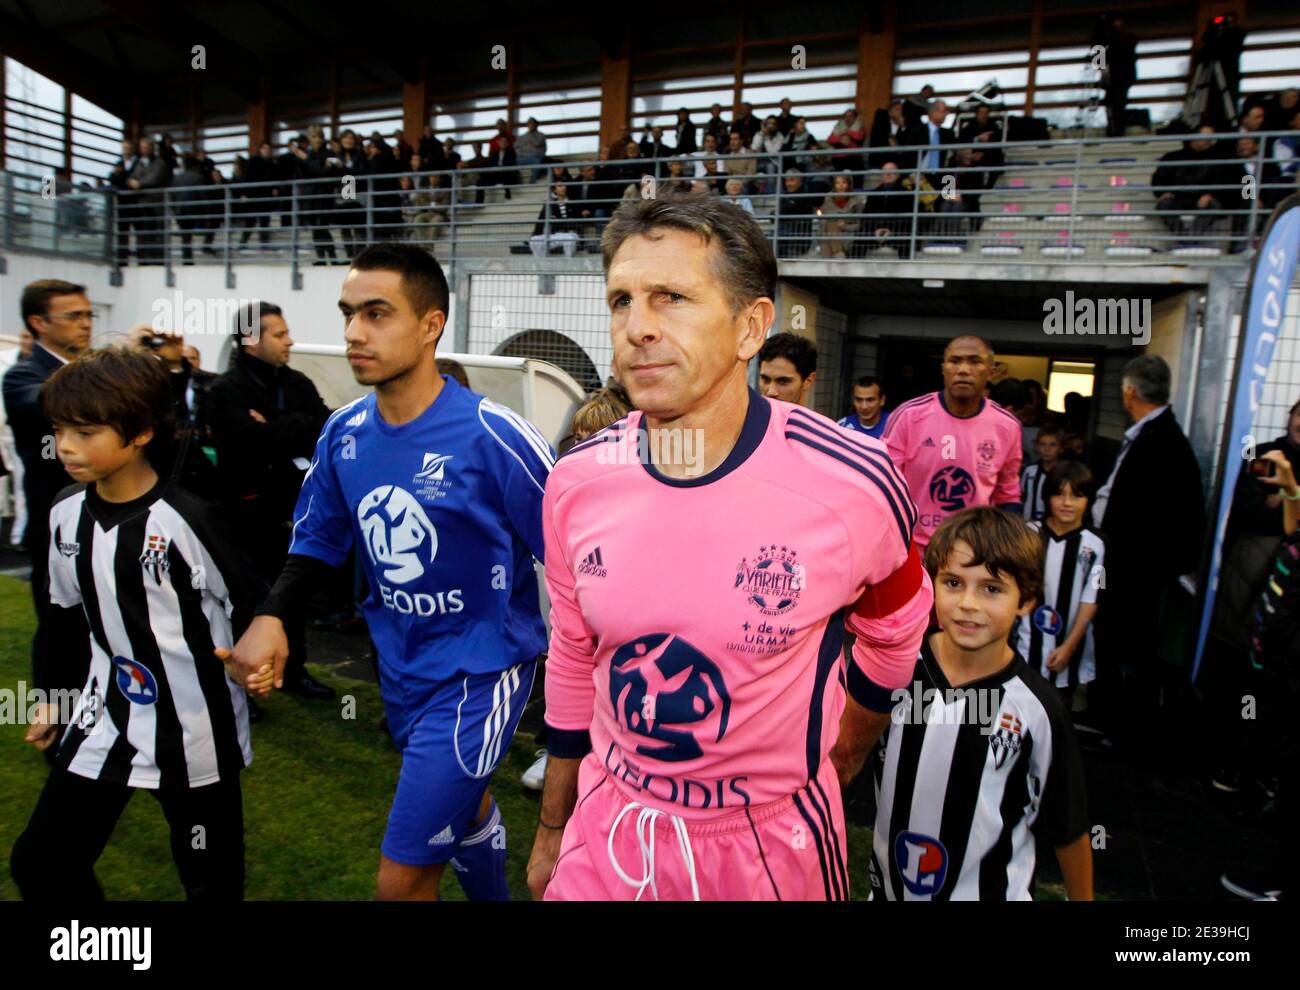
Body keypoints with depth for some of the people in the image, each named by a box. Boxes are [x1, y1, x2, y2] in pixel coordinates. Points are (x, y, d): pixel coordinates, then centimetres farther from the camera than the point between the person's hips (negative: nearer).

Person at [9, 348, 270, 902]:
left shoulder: (184, 519, -20)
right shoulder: (67, 513, 1)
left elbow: (250, 603, -11)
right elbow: (70, 616, 15)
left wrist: (255, 662, -28)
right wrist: (53, 696, 20)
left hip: (194, 731, -6)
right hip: (105, 719, 6)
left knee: (211, 879, 8)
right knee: (38, 865, 12)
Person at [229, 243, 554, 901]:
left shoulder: (492, 436, -23)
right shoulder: (343, 434, -4)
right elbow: (317, 540, 9)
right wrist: (272, 616, -8)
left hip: (480, 672, -6)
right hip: (401, 668, 6)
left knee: (401, 879, -5)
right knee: (462, 808, 29)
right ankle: (492, 896, 56)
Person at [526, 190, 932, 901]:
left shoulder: (853, 482, -20)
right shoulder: (577, 482, -11)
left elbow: (893, 630, 1)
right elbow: (571, 665, 4)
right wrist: (551, 832, 12)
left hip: (772, 839, -1)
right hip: (608, 829, 2)